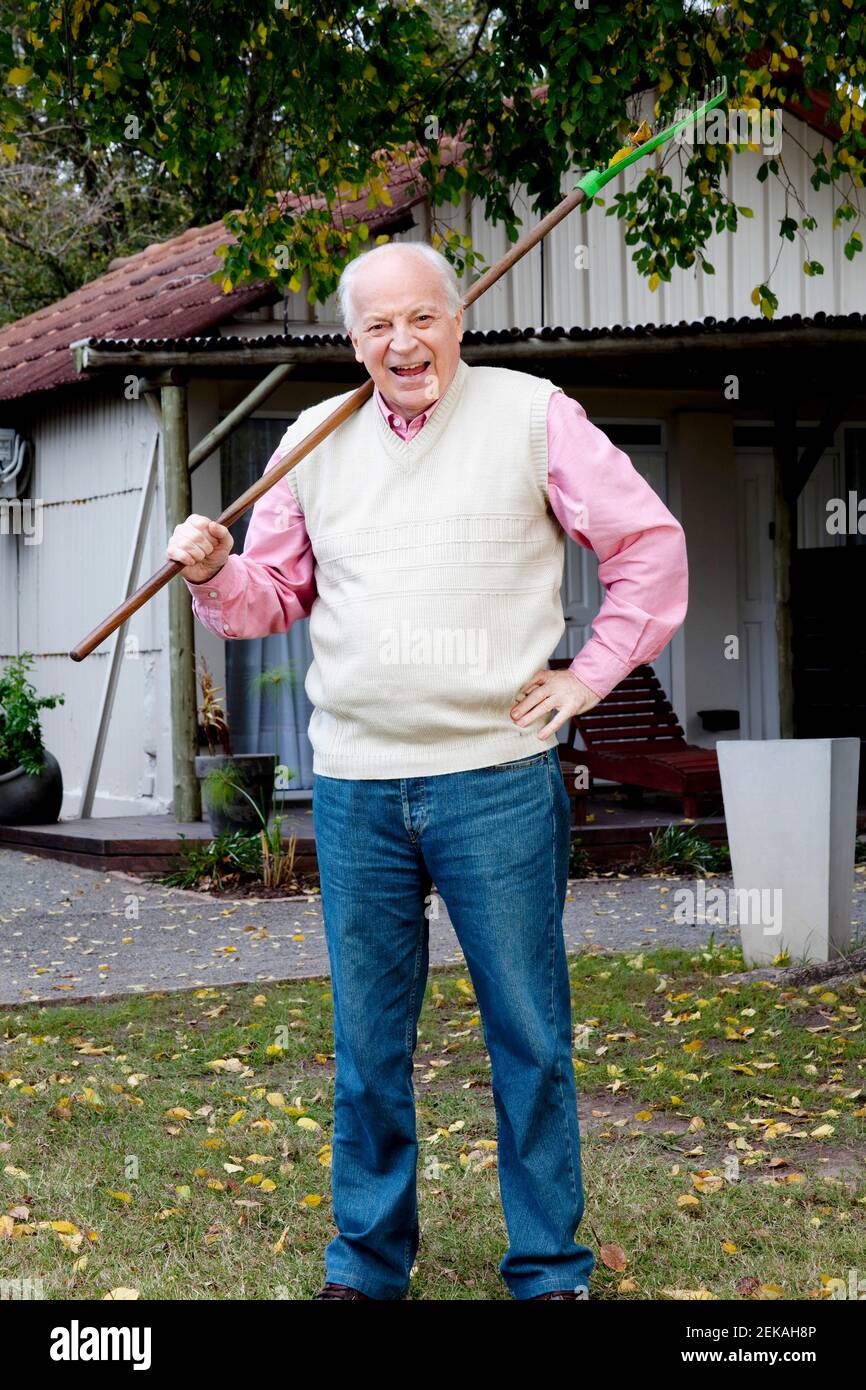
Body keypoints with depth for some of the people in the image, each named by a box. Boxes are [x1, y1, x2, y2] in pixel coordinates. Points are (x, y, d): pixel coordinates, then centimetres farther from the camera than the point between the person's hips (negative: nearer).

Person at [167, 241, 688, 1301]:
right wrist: (215, 573, -4)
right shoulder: (315, 439, 11)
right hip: (353, 786, 3)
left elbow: (649, 544, 4)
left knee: (528, 1036, 4)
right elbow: (275, 594, 16)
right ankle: (366, 1260, 25)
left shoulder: (531, 415, 0)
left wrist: (593, 673, 0)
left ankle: (550, 1267, 17)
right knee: (367, 1040, 10)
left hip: (497, 781, -3)